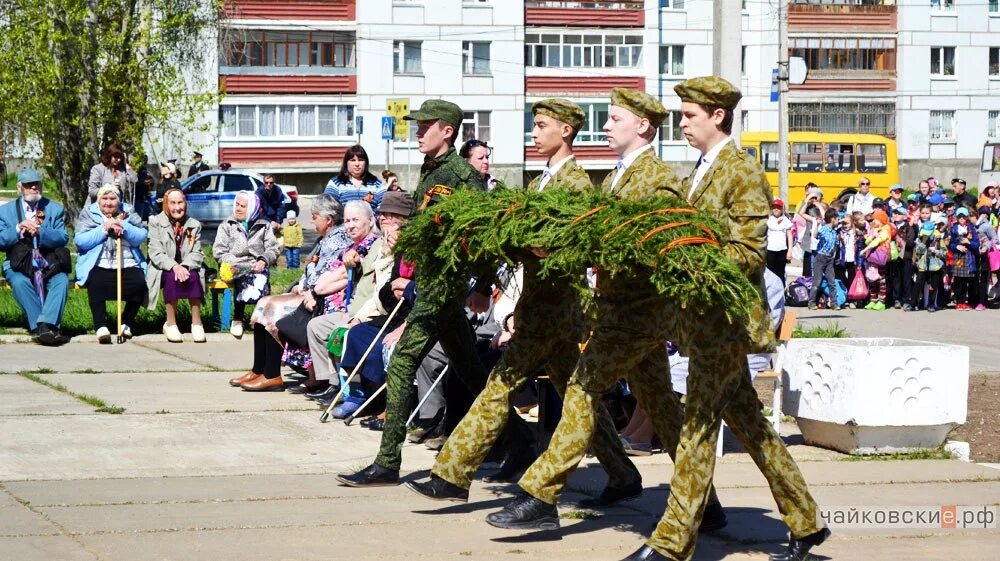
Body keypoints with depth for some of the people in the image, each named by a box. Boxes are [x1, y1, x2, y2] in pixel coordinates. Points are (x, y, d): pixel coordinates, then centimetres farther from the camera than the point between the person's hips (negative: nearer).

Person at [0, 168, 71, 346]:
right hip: (19, 266, 0)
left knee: (62, 281, -31)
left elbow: (63, 238, 0)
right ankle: (51, 329, -38)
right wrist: (18, 229, -14)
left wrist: (40, 232, -17)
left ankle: (44, 326, -43)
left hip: (49, 265, 0)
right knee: (19, 282, -33)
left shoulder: (55, 209, 14)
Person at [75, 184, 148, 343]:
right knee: (95, 283, -33)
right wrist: (104, 229, -11)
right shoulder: (88, 214, 10)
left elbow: (142, 236, 2)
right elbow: (80, 240, -5)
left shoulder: (128, 213, 15)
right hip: (99, 266, -2)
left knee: (139, 283, -25)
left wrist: (123, 226, -11)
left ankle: (126, 323, -2)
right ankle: (101, 326, -27)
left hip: (128, 266, 2)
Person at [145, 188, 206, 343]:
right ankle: (171, 324, -28)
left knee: (193, 276, -31)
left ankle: (196, 323, -26)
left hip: (187, 268, 2)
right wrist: (174, 266, -25)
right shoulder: (156, 223, 3)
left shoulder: (194, 225, 11)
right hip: (163, 269, -2)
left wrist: (185, 266, -20)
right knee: (172, 277, -35)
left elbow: (197, 254, 3)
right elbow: (156, 254, -7)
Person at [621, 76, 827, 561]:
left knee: (698, 426, -8)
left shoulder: (743, 172, -11)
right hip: (704, 320, 9)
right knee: (748, 423, 13)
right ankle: (805, 522, 22)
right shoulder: (699, 174, 16)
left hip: (724, 319, -9)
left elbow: (749, 252, -17)